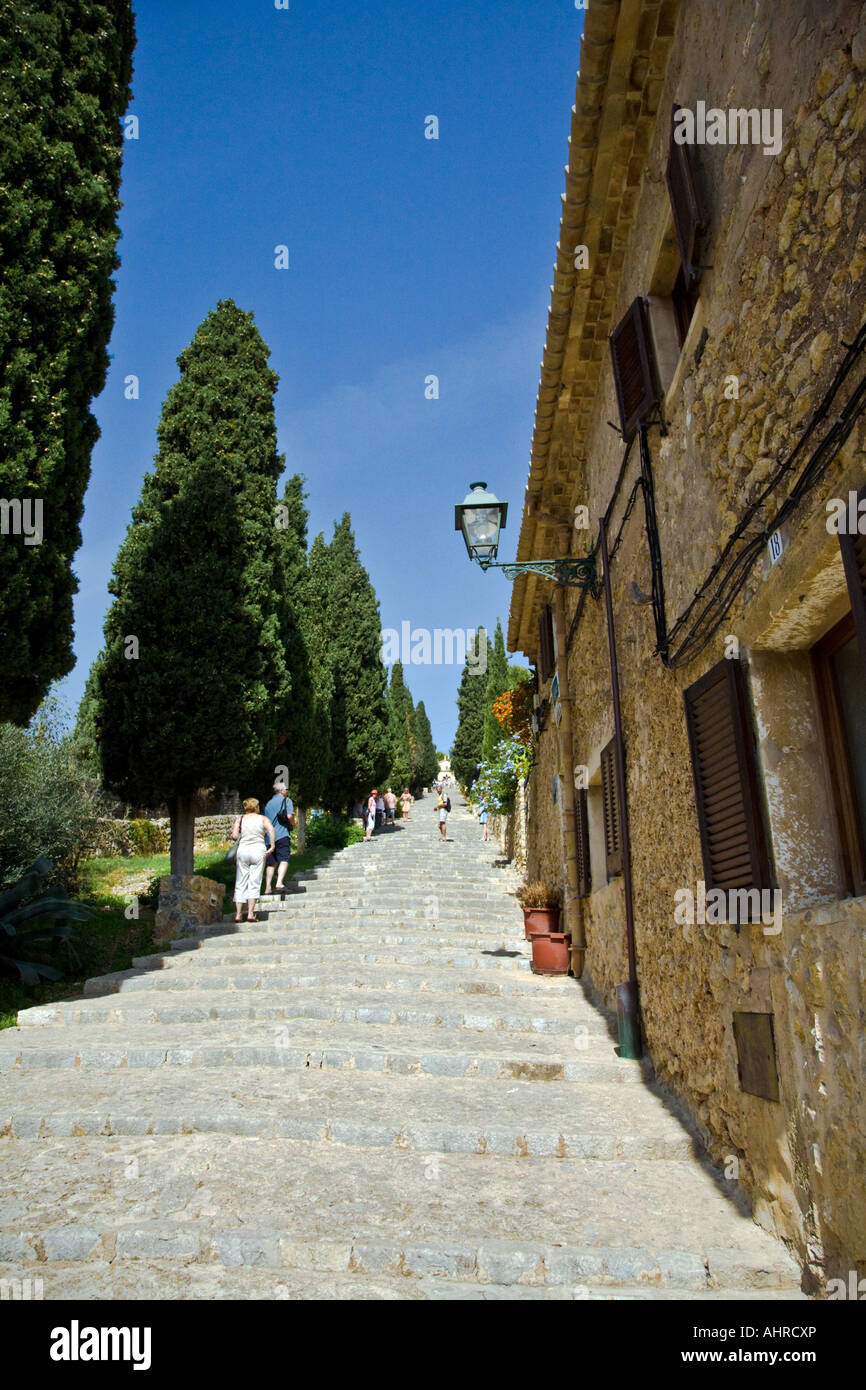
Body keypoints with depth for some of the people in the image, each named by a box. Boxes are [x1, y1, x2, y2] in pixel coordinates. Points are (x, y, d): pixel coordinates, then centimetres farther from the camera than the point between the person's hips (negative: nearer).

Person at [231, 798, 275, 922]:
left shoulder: (239, 819, 7)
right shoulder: (263, 818, 5)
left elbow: (234, 836, -4)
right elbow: (271, 829, -13)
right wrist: (272, 846, -10)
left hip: (242, 850, 1)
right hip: (258, 849, -1)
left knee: (240, 884, 7)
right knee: (254, 883, 1)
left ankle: (238, 914, 3)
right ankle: (250, 913, -6)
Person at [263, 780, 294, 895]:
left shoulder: (268, 803, 21)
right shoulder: (286, 800, 1)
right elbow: (289, 816, -13)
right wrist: (293, 825, 4)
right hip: (282, 835, -6)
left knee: (271, 863, 11)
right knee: (284, 860, -10)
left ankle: (267, 887, 7)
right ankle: (279, 882, -27)